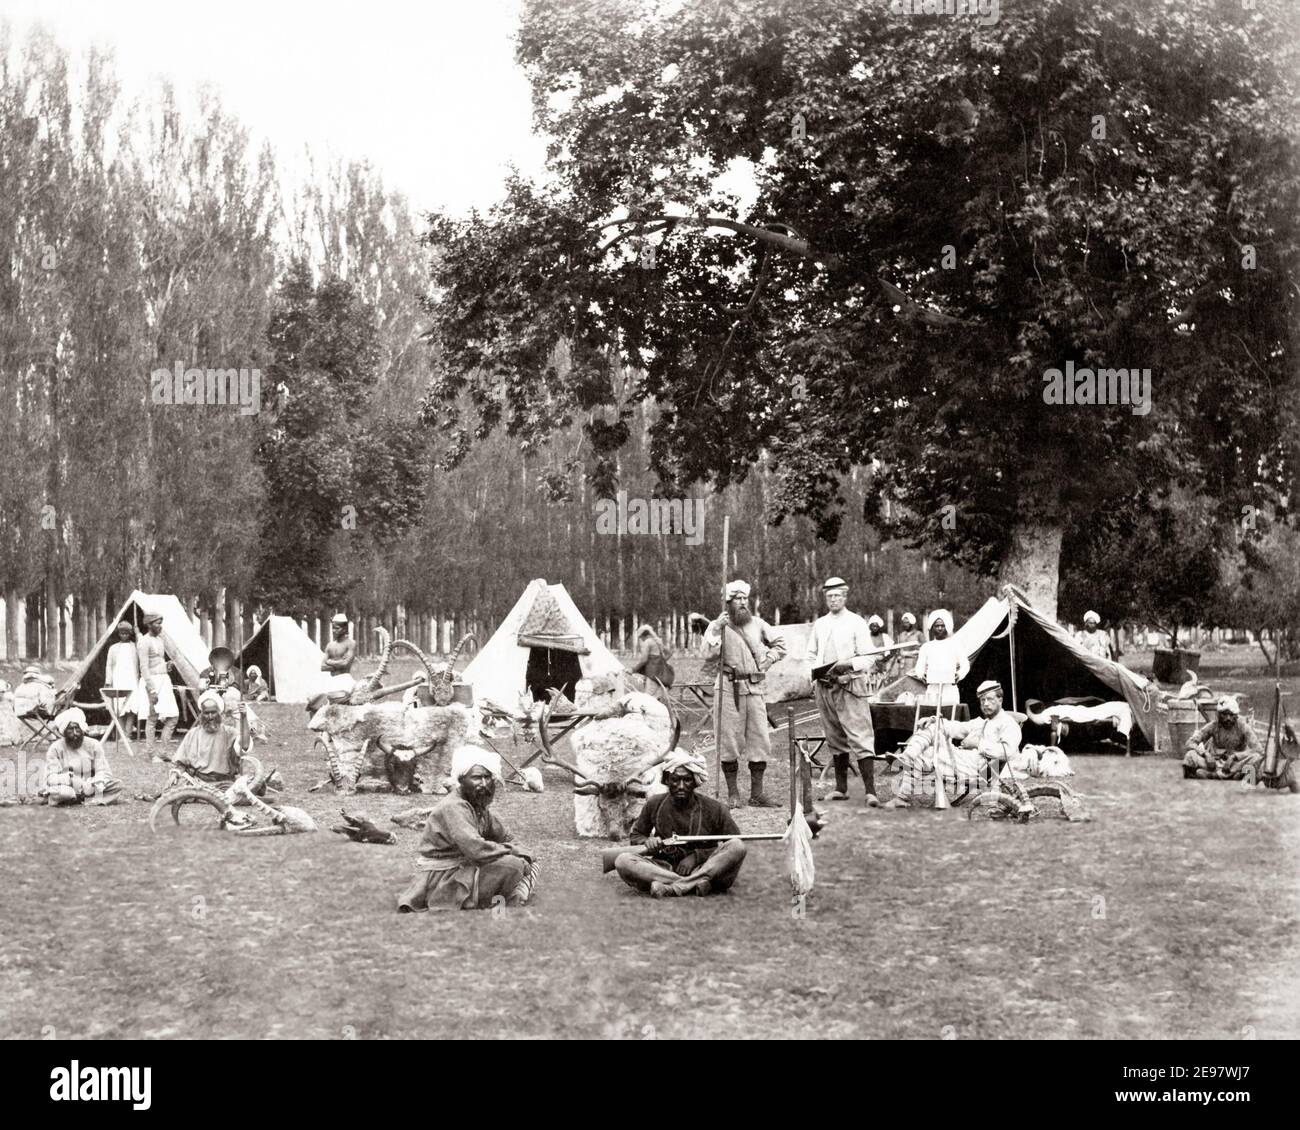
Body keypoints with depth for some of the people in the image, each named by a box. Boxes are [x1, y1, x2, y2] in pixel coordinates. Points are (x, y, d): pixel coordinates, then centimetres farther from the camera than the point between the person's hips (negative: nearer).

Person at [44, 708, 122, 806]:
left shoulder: (94, 745, 4)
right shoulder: (55, 749, -2)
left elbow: (105, 773, 0)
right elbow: (51, 778, -11)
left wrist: (94, 784, -21)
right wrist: (69, 779, -30)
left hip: (89, 789, 3)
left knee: (117, 785, -22)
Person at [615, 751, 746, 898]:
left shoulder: (715, 809, -2)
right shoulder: (654, 806, 4)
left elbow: (735, 848, -1)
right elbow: (636, 836, 16)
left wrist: (697, 856, -11)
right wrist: (648, 843, -8)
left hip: (705, 868, -1)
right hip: (665, 868, 1)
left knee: (737, 847, -28)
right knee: (623, 861, -25)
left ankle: (672, 888, -34)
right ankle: (696, 884, -36)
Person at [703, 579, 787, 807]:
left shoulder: (757, 624, 12)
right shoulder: (717, 626, 1)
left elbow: (780, 643, 24)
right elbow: (709, 654, -13)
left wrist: (768, 660, 10)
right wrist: (717, 631, -22)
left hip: (754, 688, 4)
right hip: (729, 688, -4)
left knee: (759, 740, 3)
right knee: (729, 741, -2)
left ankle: (757, 793, 9)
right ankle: (733, 793, 5)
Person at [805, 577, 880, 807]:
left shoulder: (856, 623, 0)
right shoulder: (819, 625, 14)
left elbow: (868, 658, -4)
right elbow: (811, 655, 21)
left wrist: (846, 665, -19)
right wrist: (815, 670, 0)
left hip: (850, 687, -5)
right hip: (824, 688, 5)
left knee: (860, 739, -11)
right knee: (835, 741, 10)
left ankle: (870, 791, -16)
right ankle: (841, 788, 18)